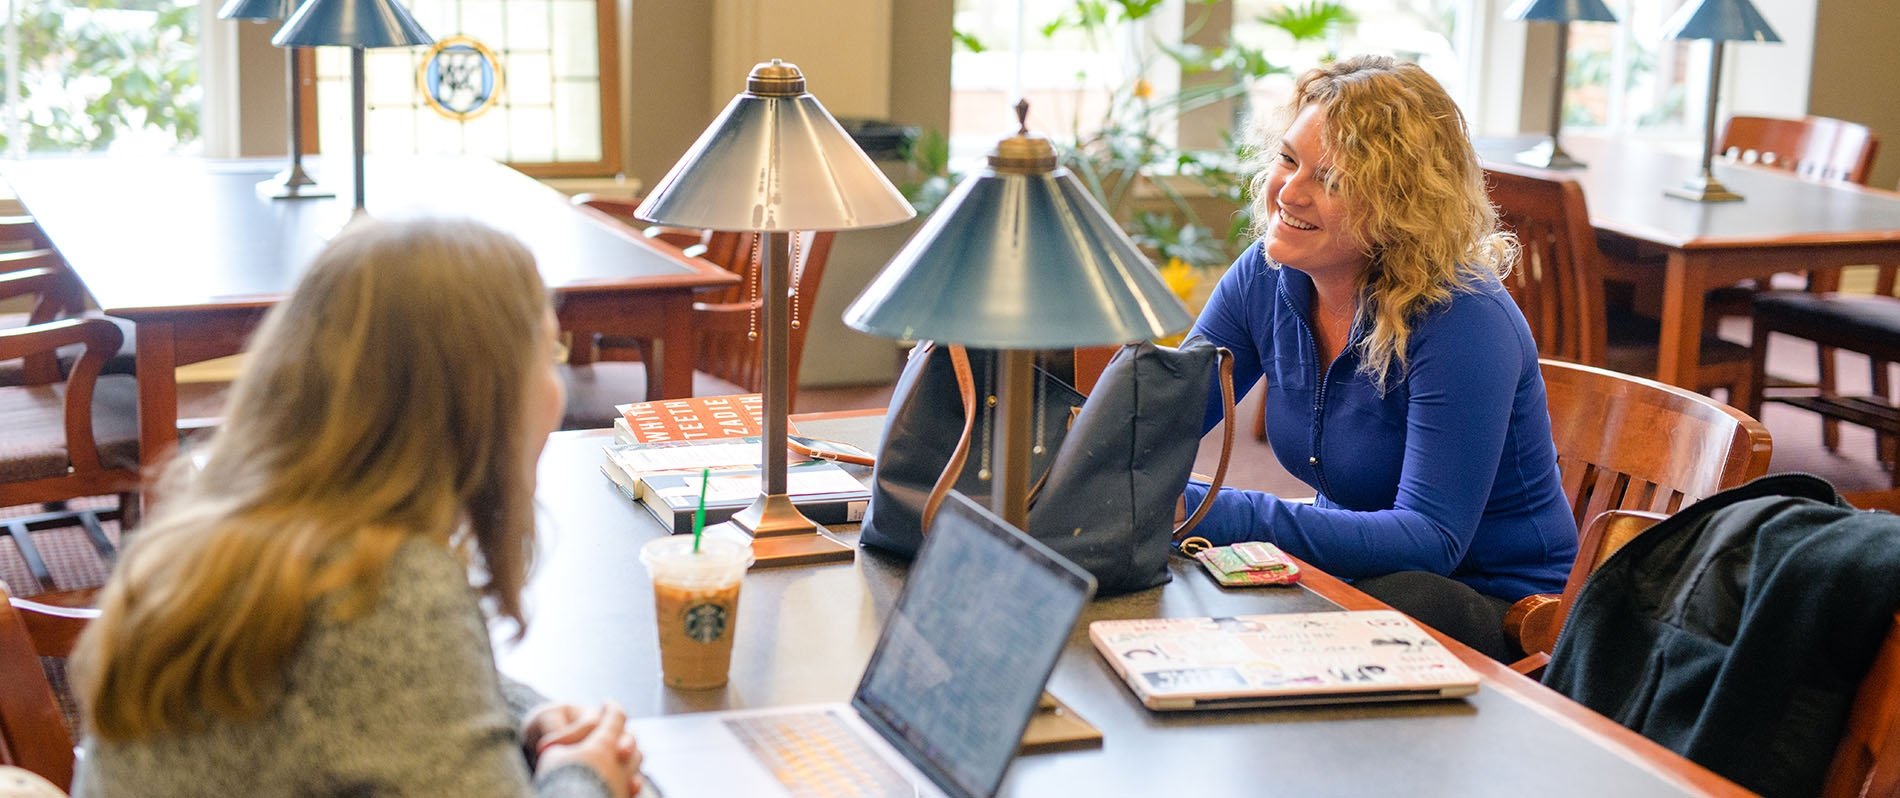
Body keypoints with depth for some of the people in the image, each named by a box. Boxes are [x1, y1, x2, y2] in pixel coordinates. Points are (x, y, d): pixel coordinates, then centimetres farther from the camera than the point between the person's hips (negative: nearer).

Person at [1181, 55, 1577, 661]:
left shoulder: (1461, 320, -25)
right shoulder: (1266, 277, -4)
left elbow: (1430, 539, -30)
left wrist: (1206, 512, -39)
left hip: (1499, 611, -6)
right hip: (1356, 565, 6)